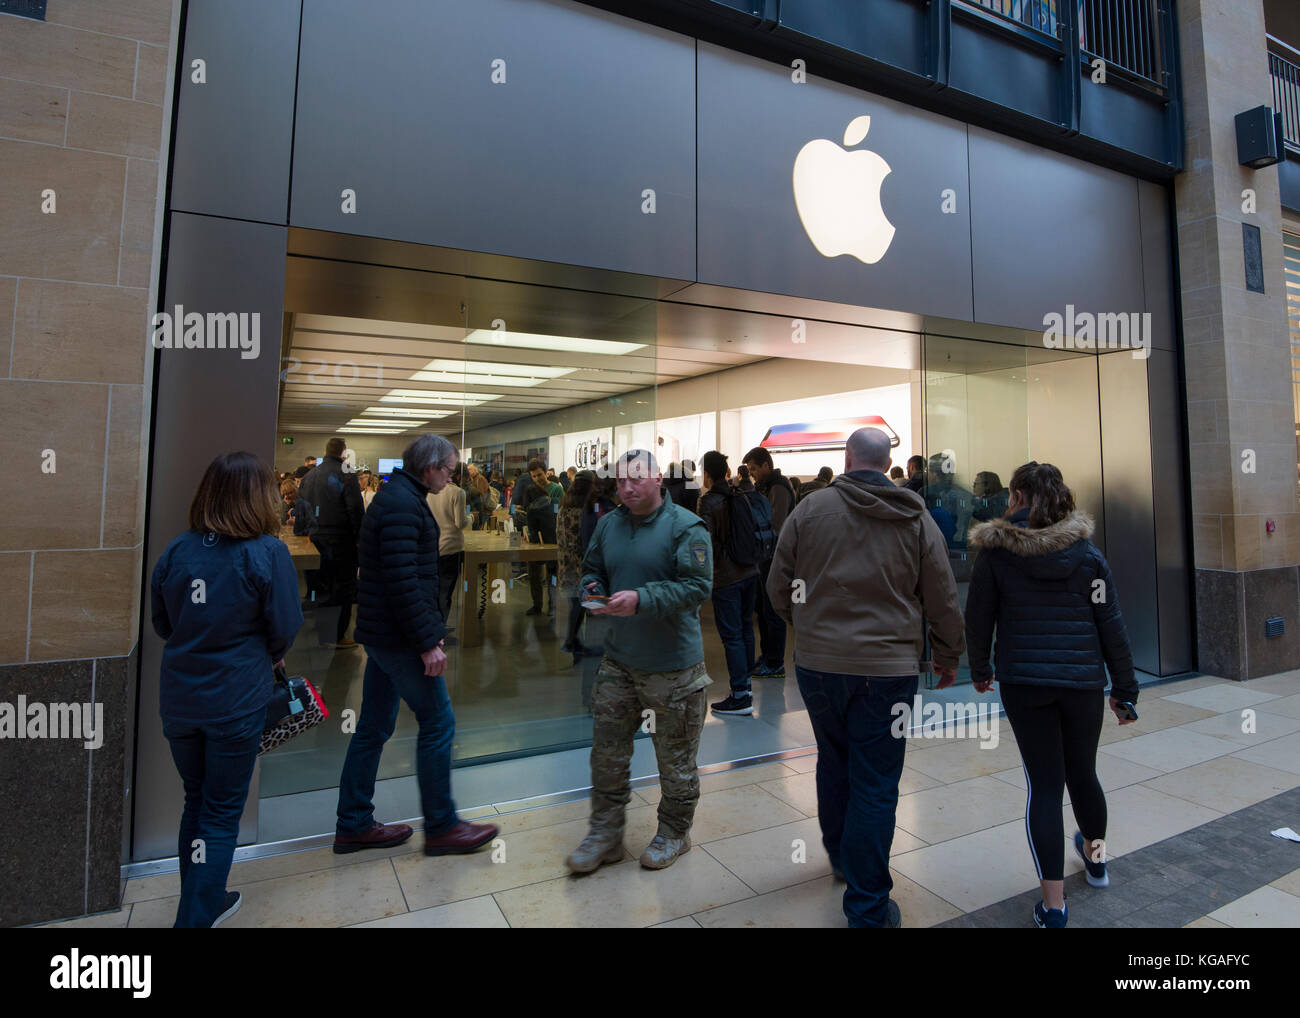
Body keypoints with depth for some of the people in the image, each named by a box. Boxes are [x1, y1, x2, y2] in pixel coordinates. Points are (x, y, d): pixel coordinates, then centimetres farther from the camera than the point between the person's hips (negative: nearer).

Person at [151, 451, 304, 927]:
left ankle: (206, 900, 39)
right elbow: (284, 630, -10)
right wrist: (267, 657, 9)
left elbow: (162, 624, 7)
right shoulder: (268, 553, -16)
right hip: (237, 703, -5)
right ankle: (195, 918, 18)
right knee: (221, 816, 10)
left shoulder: (176, 551, -3)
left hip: (178, 701, 5)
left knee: (196, 802, 22)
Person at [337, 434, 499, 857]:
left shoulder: (395, 497, 15)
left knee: (373, 727, 15)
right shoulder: (404, 504, -17)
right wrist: (428, 641, -20)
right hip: (400, 637, -10)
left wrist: (429, 628, 20)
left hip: (381, 634, 10)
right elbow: (403, 582, -24)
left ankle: (353, 825, 26)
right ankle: (441, 827, 12)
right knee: (438, 723, 0)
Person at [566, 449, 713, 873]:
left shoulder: (686, 527, -13)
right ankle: (605, 833, 30)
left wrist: (641, 599, -28)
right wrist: (591, 588, -7)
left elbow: (697, 586, -20)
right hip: (618, 660, 6)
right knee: (607, 751, 13)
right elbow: (591, 569, 17)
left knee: (676, 758, 11)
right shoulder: (608, 524, 6)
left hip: (672, 667, -5)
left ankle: (674, 833, 33)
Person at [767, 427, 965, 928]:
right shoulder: (917, 520, -1)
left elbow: (779, 587, 2)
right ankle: (868, 908, 16)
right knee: (875, 786, 7)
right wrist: (948, 658, 22)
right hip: (887, 669, -1)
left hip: (817, 662, 1)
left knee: (833, 759, 23)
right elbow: (944, 601, 5)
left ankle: (840, 854, 43)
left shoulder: (811, 507, -4)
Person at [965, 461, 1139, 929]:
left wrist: (980, 669, 13)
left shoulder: (995, 552, -6)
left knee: (1044, 784, 4)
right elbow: (1111, 625, 0)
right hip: (1084, 680, 2)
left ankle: (1053, 902, 4)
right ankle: (1095, 855, 48)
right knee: (1083, 771, 22)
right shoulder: (1087, 552, -1)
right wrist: (1125, 688, 8)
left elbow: (978, 618, -1)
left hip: (1023, 681, -2)